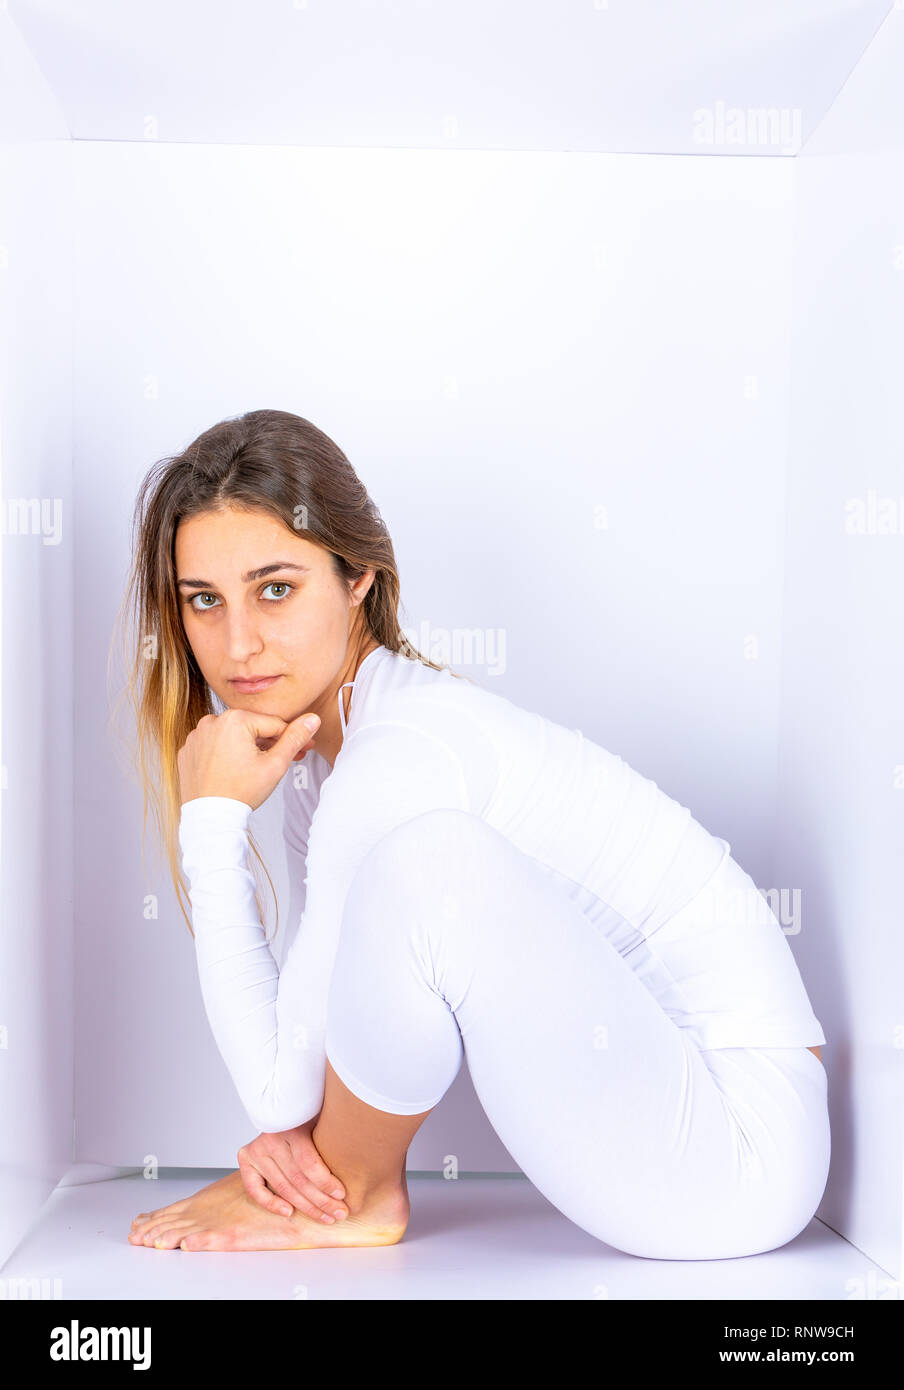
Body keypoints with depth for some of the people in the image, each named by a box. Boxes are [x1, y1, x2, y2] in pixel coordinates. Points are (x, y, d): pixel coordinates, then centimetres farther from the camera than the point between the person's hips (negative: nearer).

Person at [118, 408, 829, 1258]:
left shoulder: (401, 758, -23)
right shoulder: (312, 738, 6)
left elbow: (278, 1083, -19)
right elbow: (322, 994, 13)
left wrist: (213, 817, -15)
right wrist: (291, 1129, -5)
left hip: (734, 1159, -9)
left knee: (430, 862, -30)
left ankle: (354, 1200, -3)